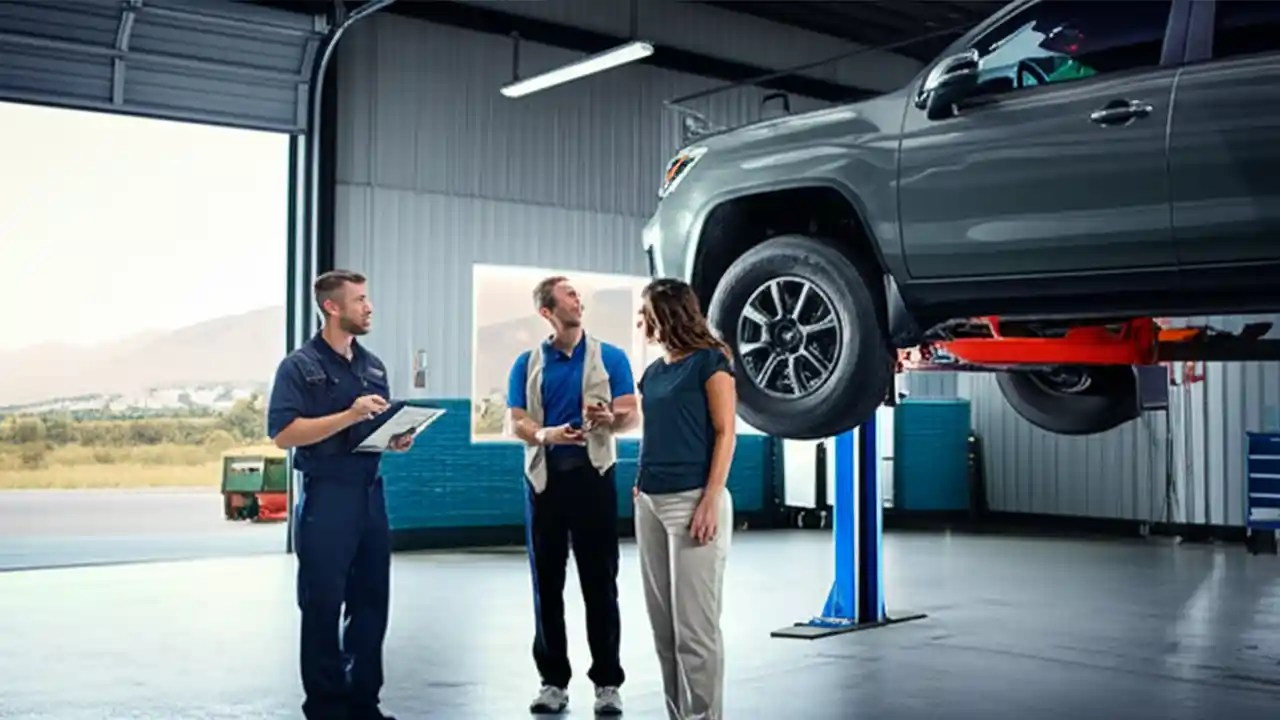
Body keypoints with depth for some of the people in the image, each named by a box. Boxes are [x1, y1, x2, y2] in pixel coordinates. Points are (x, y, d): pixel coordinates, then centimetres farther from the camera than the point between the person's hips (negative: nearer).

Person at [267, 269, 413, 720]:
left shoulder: (373, 365, 13)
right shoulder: (300, 365, -7)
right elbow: (283, 433, -17)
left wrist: (398, 440, 1)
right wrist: (349, 415, -23)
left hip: (370, 492, 7)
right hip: (326, 496, -6)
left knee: (371, 602, 10)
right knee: (323, 605, 2)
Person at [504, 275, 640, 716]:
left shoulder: (610, 357, 3)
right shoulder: (527, 363, 7)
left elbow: (632, 417, -1)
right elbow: (515, 422, 2)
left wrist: (611, 419, -24)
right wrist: (546, 434, -19)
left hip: (593, 477, -2)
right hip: (544, 479, 2)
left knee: (600, 584, 0)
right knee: (547, 584, 6)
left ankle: (608, 681, 8)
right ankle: (553, 679, 16)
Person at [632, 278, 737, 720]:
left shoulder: (709, 360, -4)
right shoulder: (653, 372, 16)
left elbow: (725, 433, -9)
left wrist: (710, 502, -16)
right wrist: (641, 484, 10)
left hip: (692, 500, -8)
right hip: (650, 503, 8)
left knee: (694, 626, -5)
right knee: (663, 626, 10)